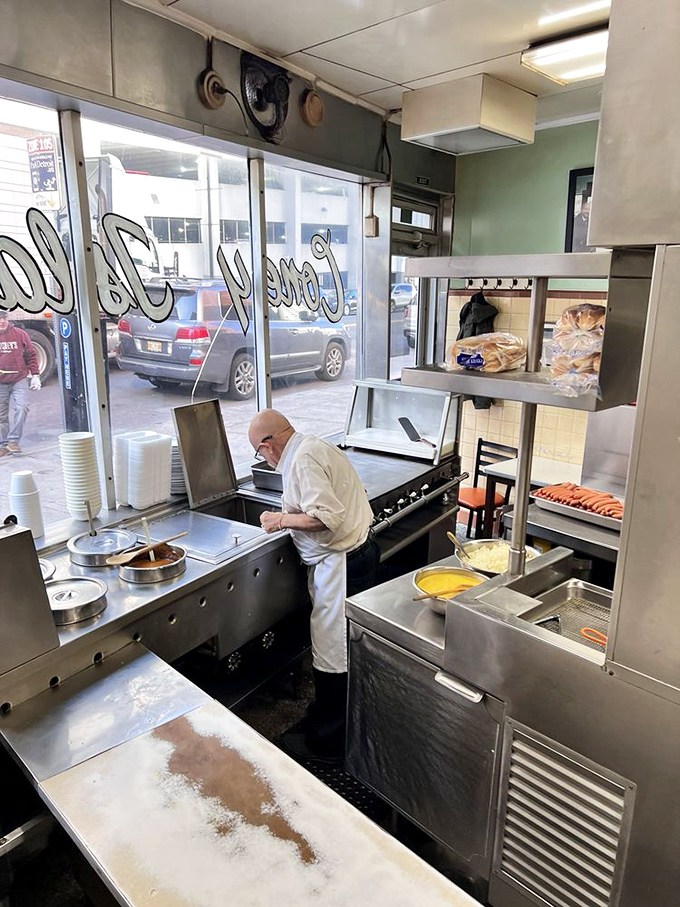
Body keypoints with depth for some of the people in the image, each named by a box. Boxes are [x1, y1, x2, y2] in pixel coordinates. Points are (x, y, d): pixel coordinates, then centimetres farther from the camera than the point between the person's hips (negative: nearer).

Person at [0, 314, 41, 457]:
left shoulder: (20, 334, 4)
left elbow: (31, 355, 8)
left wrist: (35, 375, 3)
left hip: (20, 379, -1)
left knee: (21, 407, -16)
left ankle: (13, 440, -5)